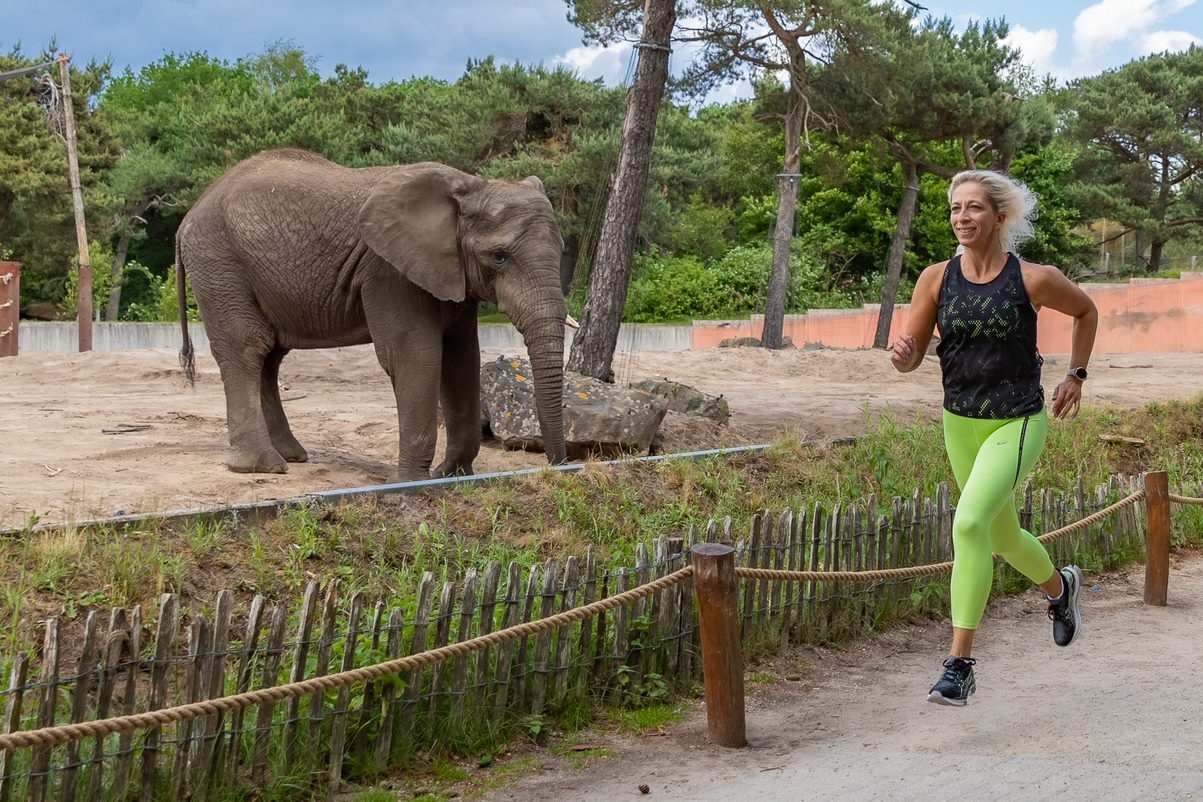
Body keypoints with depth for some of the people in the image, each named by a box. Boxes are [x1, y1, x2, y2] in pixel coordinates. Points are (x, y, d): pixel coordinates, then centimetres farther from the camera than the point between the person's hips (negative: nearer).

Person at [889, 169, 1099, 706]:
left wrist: (1075, 376, 6)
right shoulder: (936, 279, -5)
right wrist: (901, 354, -24)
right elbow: (912, 356, -1)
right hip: (960, 422, 5)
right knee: (1002, 536, 20)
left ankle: (960, 665, -18)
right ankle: (1060, 588, 55)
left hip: (1018, 422, -5)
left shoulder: (1034, 279, -12)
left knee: (970, 522, -25)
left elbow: (1086, 311, 8)